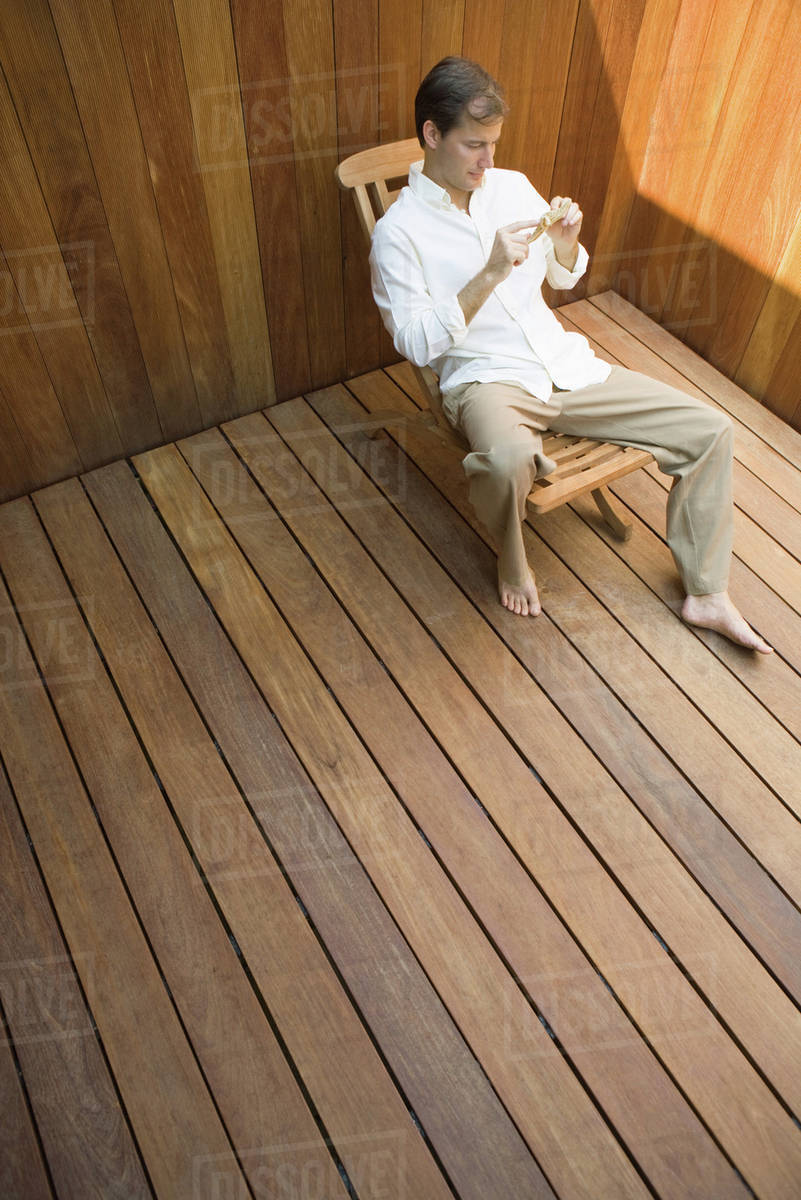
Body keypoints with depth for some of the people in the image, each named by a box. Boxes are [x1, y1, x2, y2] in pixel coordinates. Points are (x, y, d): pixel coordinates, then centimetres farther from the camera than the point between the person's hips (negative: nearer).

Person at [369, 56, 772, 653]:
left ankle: (706, 594, 6)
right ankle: (513, 562, -7)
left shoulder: (512, 186, 11)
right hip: (487, 379, -5)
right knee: (509, 460, -43)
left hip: (566, 362, 6)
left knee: (711, 429, -6)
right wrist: (490, 273, -21)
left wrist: (566, 241, -2)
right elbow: (416, 342, -13)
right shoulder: (398, 232, -5)